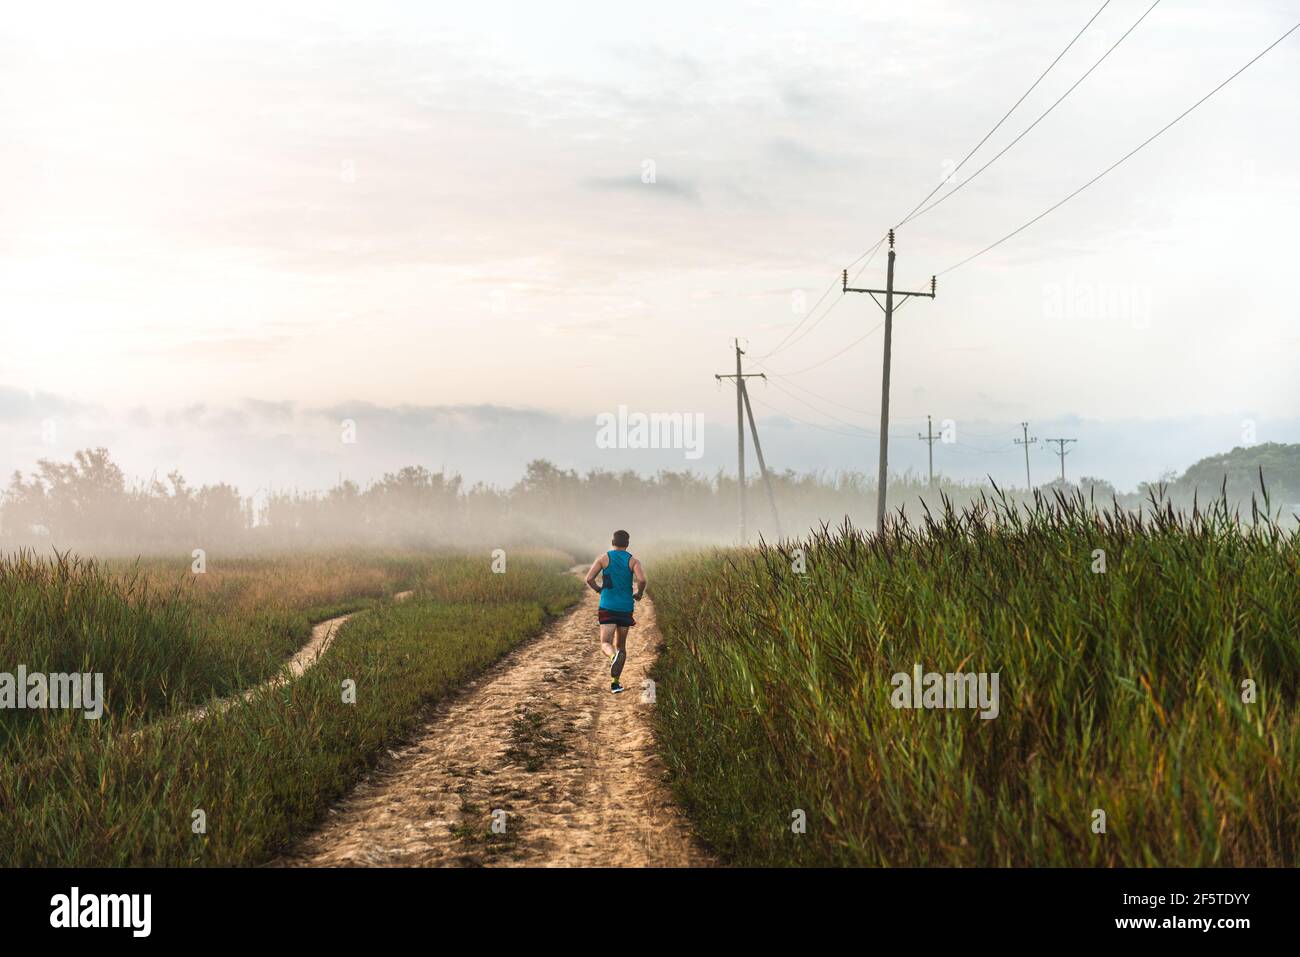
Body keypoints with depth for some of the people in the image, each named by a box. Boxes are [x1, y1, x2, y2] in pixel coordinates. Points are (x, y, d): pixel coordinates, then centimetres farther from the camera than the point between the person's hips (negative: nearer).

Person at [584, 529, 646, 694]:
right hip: (626, 608, 1)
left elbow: (589, 578, -8)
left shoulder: (603, 558, 2)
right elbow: (641, 580, -16)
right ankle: (615, 682, 12)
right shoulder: (633, 560, 1)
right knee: (621, 645, 16)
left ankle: (614, 657, -41)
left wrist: (598, 590, 12)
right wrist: (639, 594, 5)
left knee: (606, 644, -4)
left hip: (607, 607, -1)